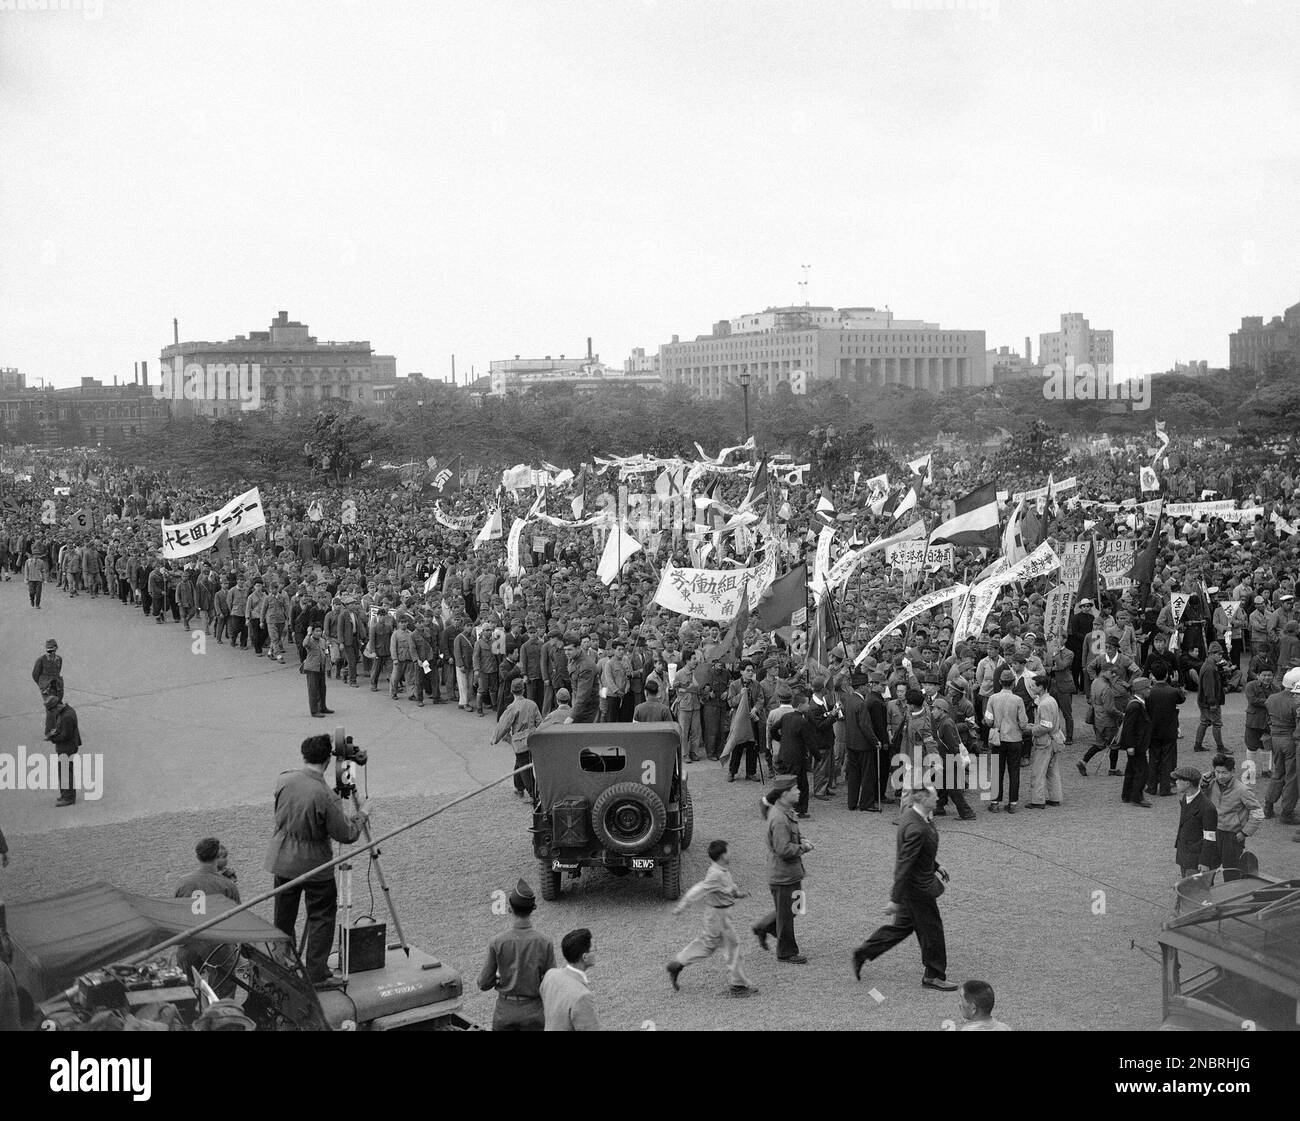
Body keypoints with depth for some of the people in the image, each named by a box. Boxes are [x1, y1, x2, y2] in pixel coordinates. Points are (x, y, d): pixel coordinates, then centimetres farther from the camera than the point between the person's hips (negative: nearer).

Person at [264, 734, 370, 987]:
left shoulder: (283, 781, -7)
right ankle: (316, 973, 8)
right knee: (321, 916, 8)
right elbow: (346, 835, -16)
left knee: (283, 918, 16)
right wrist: (362, 814, 2)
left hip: (283, 859, 5)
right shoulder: (326, 797, -23)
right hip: (314, 864, -5)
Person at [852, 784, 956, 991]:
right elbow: (904, 865, -28)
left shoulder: (911, 813, -1)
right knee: (931, 929, 8)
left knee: (902, 925, 22)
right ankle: (934, 976, 24)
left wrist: (935, 866, 20)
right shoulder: (916, 829, -32)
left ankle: (863, 953, 29)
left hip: (910, 886, 10)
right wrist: (895, 899, -25)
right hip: (918, 888, -10)